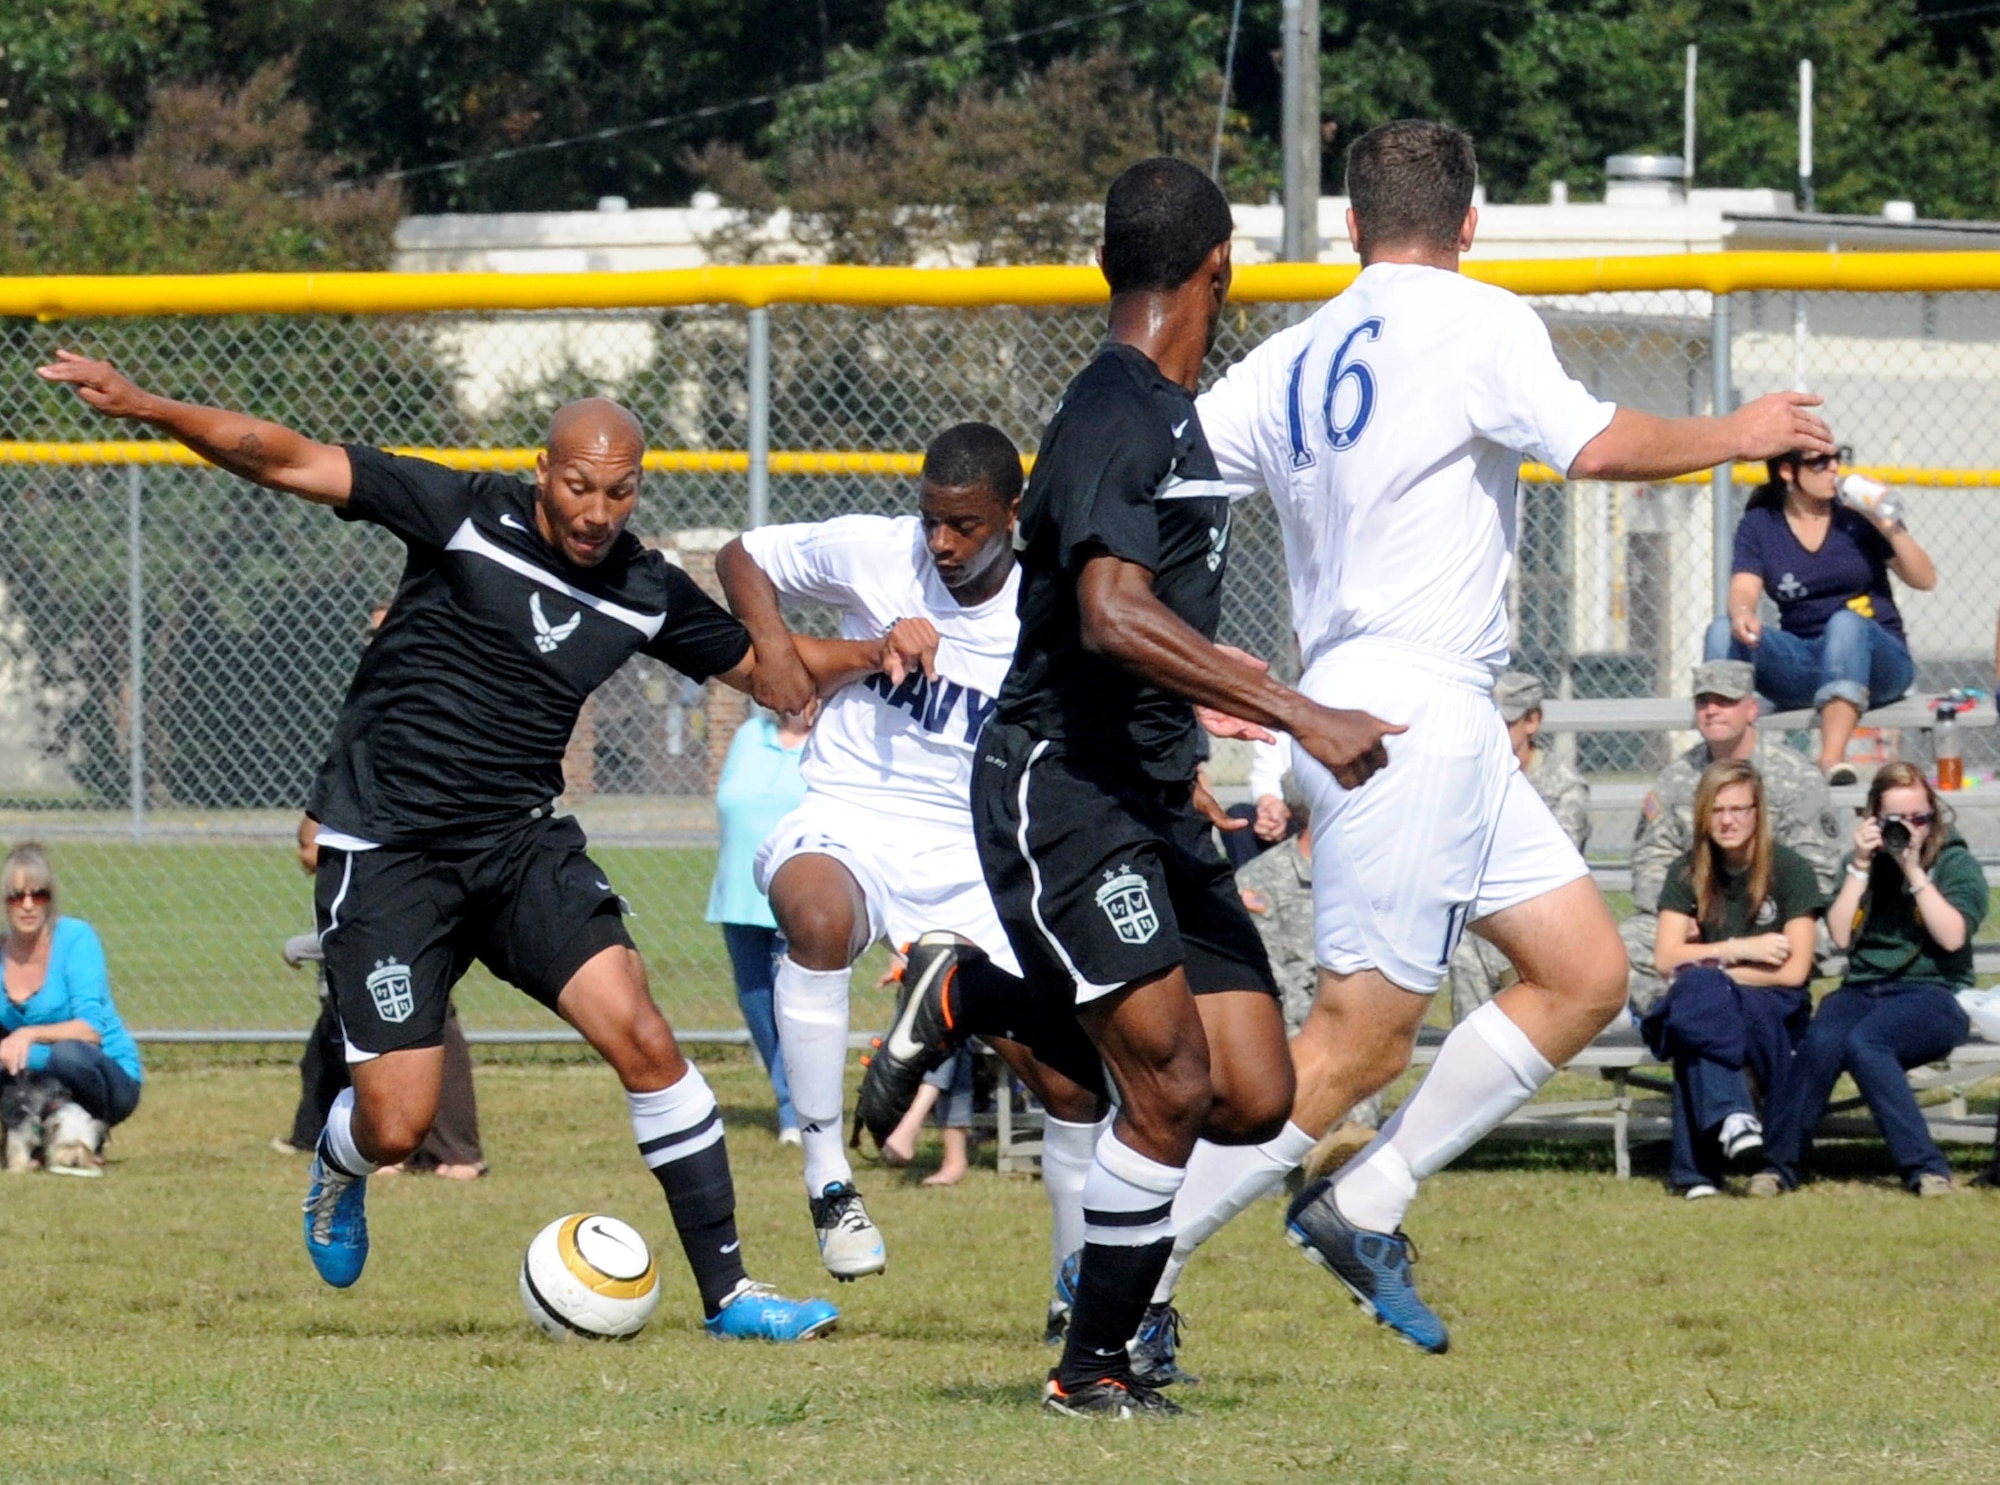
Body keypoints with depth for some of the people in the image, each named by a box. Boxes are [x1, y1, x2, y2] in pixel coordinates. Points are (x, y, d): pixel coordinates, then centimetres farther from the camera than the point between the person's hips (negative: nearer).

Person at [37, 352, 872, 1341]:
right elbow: (288, 462, -11)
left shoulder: (646, 594, 4)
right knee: (396, 1131, -8)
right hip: (385, 851, -3)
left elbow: (766, 668, 19)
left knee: (642, 1040, -18)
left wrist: (877, 653, 0)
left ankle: (725, 1290, -9)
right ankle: (339, 1165, 33)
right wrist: (144, 407, -20)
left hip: (521, 844, 3)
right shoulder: (465, 517, -9)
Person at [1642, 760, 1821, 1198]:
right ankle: (1731, 1113, -52)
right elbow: (1666, 958, 0)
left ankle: (1695, 1169, -39)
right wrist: (1740, 950, -11)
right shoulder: (1688, 874, 9)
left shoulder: (1790, 871, -1)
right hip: (1706, 1005, 2)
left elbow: (1794, 971, -8)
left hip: (1774, 1009, -2)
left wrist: (1708, 963, -10)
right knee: (1697, 991, -36)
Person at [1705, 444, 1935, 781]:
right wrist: (1742, 613, -32)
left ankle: (1833, 758, -52)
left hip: (1875, 657, -2)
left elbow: (1925, 580, 0)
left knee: (1846, 623, -35)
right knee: (1724, 632, -23)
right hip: (1802, 666, 2)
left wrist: (1888, 526, -14)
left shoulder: (1858, 514, 3)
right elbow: (1743, 589, -8)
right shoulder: (1759, 526, 6)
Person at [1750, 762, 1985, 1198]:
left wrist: (1914, 870, -12)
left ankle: (1922, 1166, -35)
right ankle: (1780, 1162, -26)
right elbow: (1840, 936, 3)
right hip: (1862, 992, 4)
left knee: (1863, 1043, -36)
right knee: (1821, 1041, -31)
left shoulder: (1955, 863, 6)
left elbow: (1952, 936, -10)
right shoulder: (1867, 863, 16)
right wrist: (1861, 867, -3)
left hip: (1933, 994, -3)